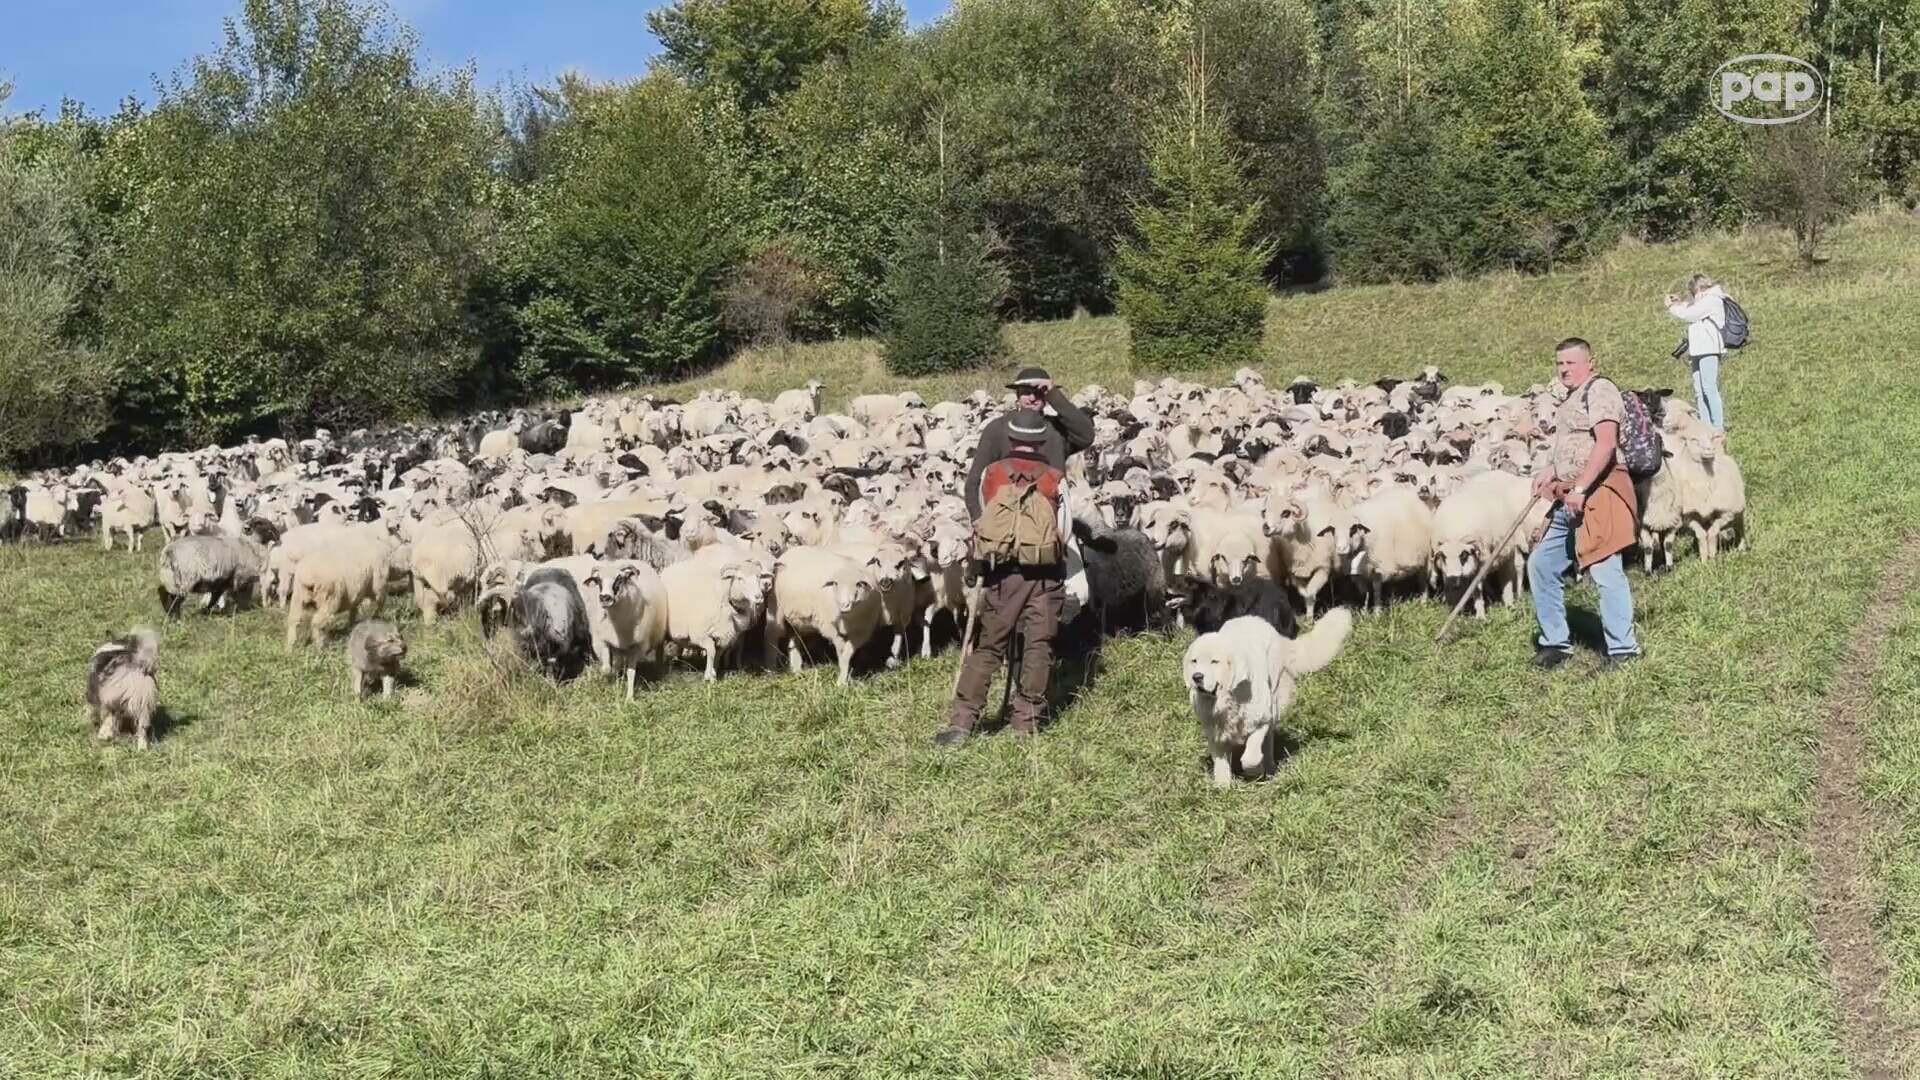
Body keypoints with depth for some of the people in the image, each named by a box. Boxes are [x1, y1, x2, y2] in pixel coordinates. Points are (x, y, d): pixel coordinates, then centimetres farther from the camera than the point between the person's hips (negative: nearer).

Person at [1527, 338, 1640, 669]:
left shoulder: (1600, 390, -9)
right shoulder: (1569, 398, 21)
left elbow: (1605, 444, -21)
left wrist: (1580, 488, -24)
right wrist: (1550, 472, 17)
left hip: (1597, 495, -10)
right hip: (1569, 500, 10)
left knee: (1605, 571, -12)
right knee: (1541, 565, 12)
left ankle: (1623, 649, -6)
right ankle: (1555, 642, 20)